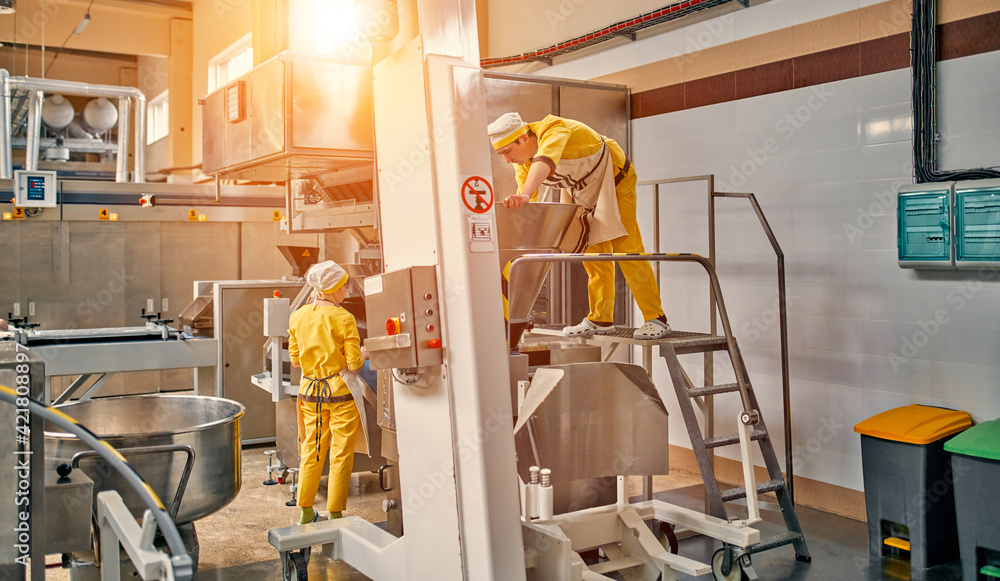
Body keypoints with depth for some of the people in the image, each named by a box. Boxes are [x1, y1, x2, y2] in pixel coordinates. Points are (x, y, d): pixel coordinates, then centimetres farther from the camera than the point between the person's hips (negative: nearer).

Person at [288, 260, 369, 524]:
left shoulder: (297, 317, 2)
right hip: (340, 391, -5)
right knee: (341, 453, 4)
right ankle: (335, 515, 9)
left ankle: (305, 513, 25)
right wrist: (364, 355, 9)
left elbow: (294, 361, 8)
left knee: (311, 450, 17)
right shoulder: (344, 318, -14)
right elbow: (354, 363, -12)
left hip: (309, 391, 6)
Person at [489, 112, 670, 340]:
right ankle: (600, 319, 12)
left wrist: (525, 195, -70)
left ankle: (656, 318, -8)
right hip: (582, 192, 7)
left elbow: (544, 162, -55)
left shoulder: (555, 130, -34)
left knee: (626, 249, -12)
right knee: (593, 255, 5)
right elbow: (526, 206, -6)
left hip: (615, 179, -7)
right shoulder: (522, 165, -10)